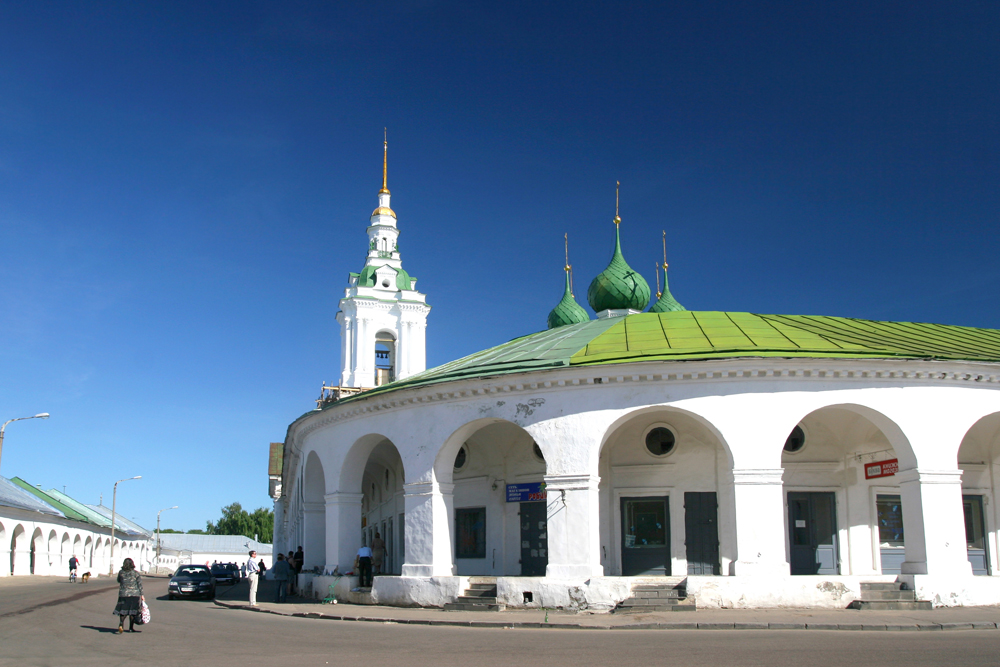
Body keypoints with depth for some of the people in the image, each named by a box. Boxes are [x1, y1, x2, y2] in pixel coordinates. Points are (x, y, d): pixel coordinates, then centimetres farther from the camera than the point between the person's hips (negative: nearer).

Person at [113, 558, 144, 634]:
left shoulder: (121, 572, 0)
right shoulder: (135, 573, -4)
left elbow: (119, 581, 18)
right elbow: (140, 585, -4)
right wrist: (142, 595, 0)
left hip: (123, 594, 1)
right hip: (134, 594, -1)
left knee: (123, 611, 7)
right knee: (133, 611, 8)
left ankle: (121, 624, -16)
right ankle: (131, 628, 12)